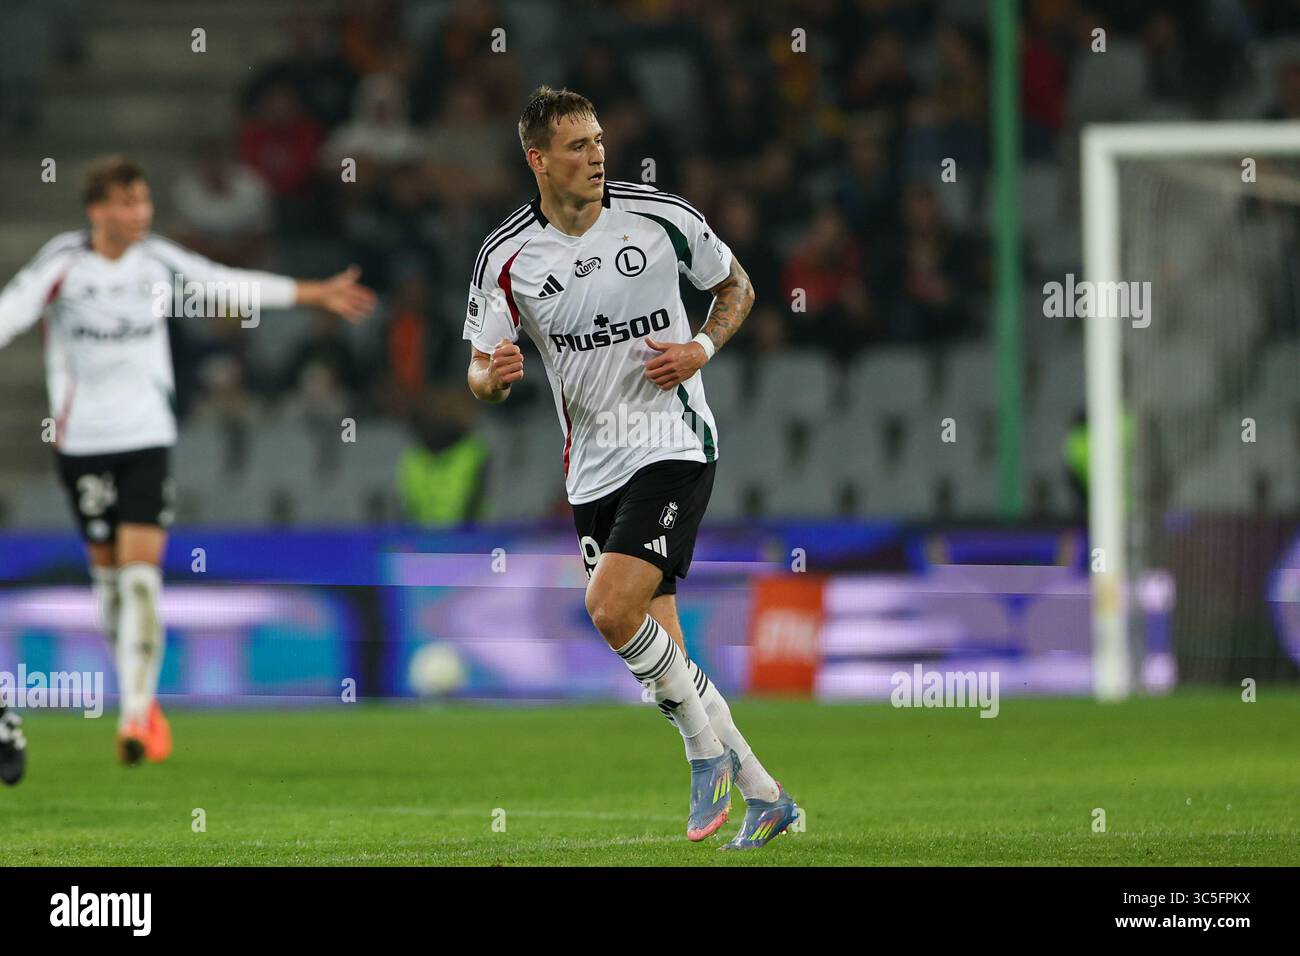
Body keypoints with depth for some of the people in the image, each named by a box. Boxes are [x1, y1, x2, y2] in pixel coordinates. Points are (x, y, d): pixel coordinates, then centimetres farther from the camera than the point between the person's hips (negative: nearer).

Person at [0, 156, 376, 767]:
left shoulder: (157, 260, 3)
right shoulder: (64, 262, -8)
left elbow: (229, 283, 15)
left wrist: (316, 294, 21)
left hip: (147, 438, 1)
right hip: (82, 441, -1)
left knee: (141, 572, -12)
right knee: (109, 573, 6)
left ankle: (136, 716, -14)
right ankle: (141, 698, 25)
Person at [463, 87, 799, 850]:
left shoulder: (659, 215, -6)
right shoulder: (506, 256, -2)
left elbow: (737, 286, 10)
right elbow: (480, 373, 4)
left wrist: (701, 350, -8)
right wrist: (494, 375, -20)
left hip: (674, 448, -4)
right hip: (594, 472, 4)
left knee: (612, 608, -22)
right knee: (658, 651, 4)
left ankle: (709, 750, -2)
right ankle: (762, 795, 18)